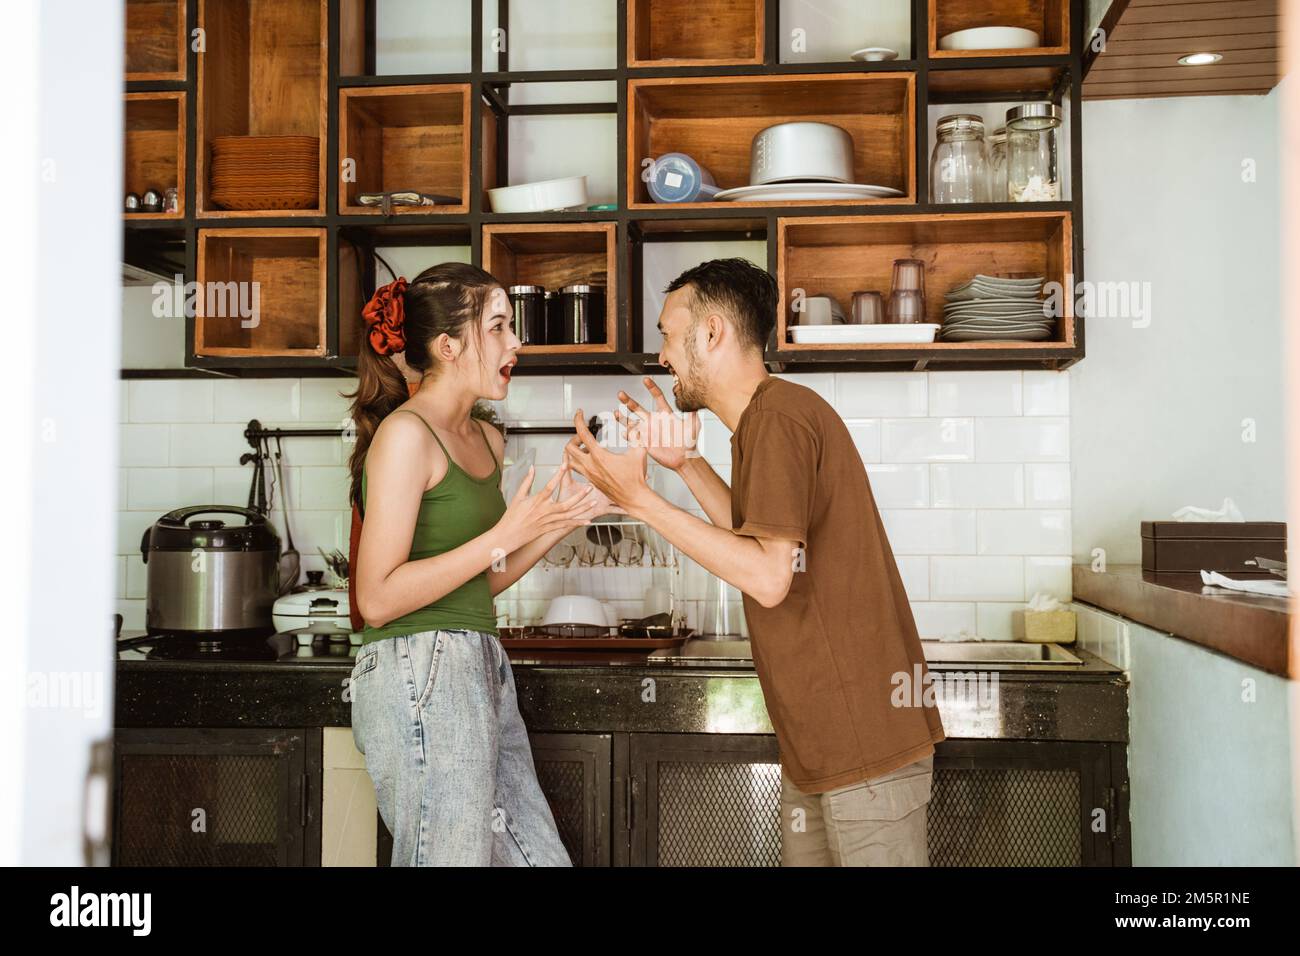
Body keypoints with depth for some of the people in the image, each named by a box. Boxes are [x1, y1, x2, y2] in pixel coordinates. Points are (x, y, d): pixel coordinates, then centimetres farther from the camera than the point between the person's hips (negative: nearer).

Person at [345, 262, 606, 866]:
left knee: (538, 855, 9)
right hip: (421, 675, -9)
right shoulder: (405, 433, -11)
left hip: (480, 672, 9)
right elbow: (377, 600, -16)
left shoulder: (487, 440, 15)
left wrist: (557, 524, 7)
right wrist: (505, 535, -16)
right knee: (450, 856, 0)